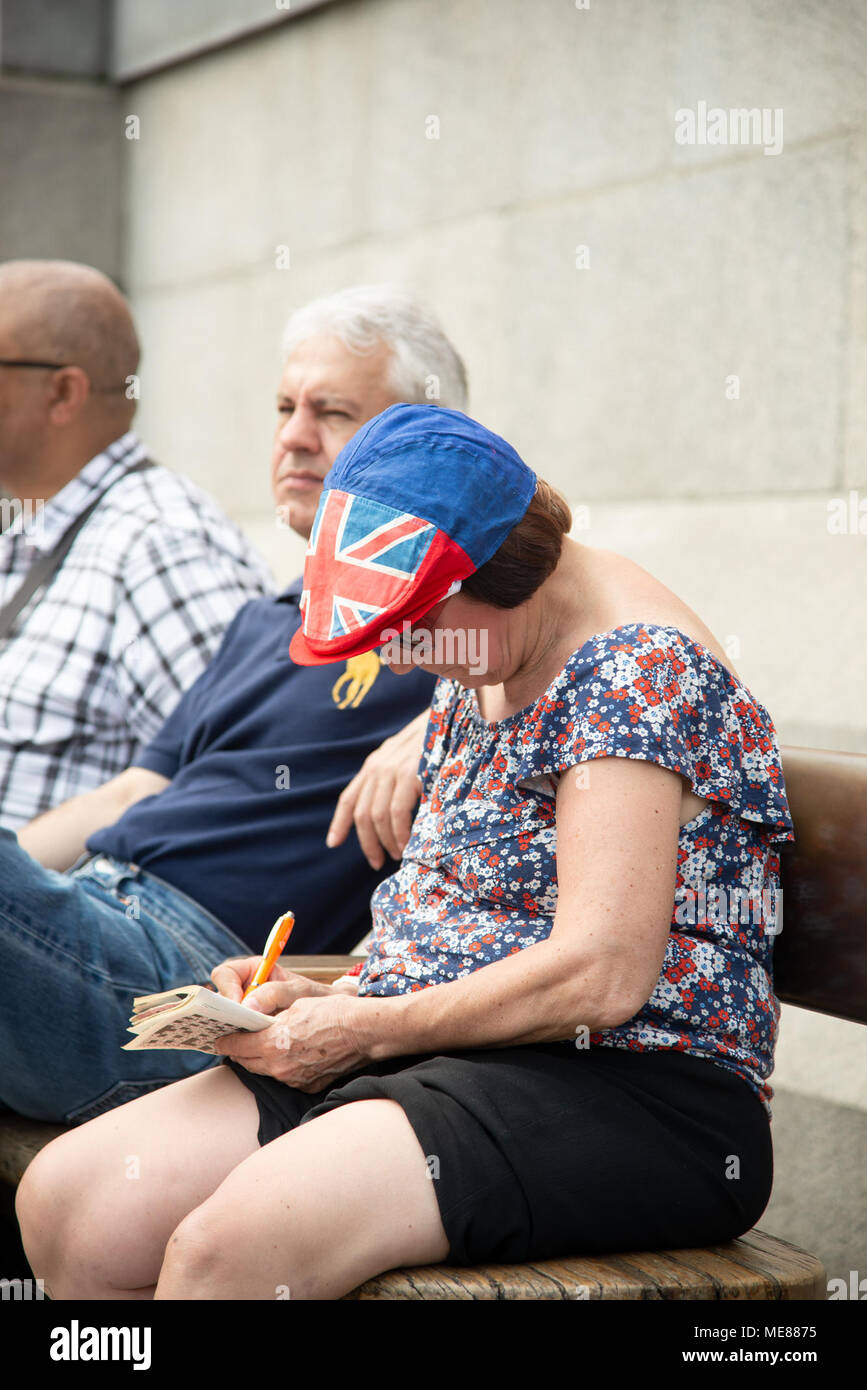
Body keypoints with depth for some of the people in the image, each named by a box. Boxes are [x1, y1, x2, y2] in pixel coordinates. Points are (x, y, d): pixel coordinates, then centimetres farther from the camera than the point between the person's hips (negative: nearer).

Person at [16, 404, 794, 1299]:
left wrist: (366, 1029, -13)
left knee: (227, 1244, -32)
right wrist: (331, 1004, 4)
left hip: (629, 1094, -9)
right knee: (63, 1200, -7)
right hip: (441, 1060, 9)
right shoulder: (475, 664, 15)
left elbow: (603, 976, -21)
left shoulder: (640, 666, -14)